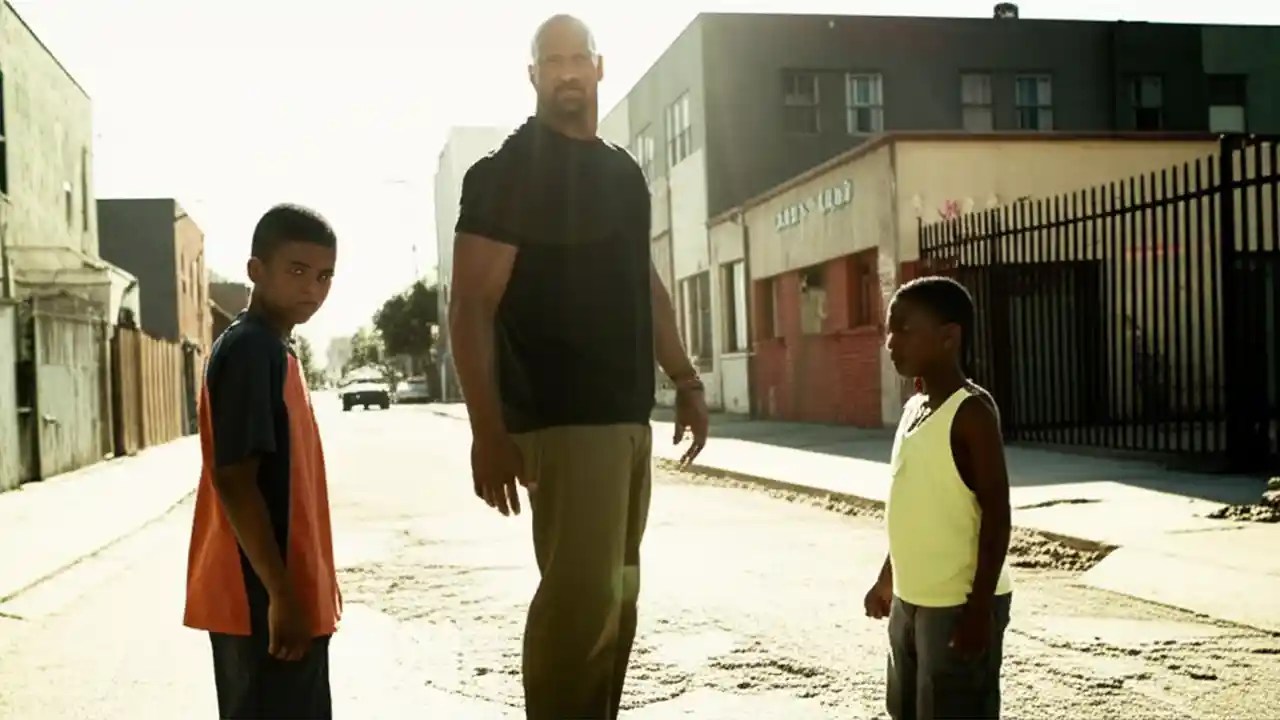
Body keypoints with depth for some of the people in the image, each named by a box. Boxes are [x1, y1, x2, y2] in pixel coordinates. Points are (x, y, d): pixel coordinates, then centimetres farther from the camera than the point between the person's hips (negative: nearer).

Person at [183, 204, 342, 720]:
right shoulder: (249, 350, -15)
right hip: (263, 599, -10)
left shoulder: (273, 351, 15)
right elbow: (233, 480, -21)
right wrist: (281, 594, -21)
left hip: (289, 592, 10)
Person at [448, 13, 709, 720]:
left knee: (616, 595, 12)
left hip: (628, 415, 8)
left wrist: (685, 381, 18)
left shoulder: (624, 173, 15)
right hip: (563, 419, -7)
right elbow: (471, 307, -12)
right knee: (583, 597, -12)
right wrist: (488, 431, -20)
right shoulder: (507, 173, -6)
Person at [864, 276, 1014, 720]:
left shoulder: (971, 411, -15)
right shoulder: (913, 408, 10)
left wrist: (979, 608, -21)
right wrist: (888, 579, 23)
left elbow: (996, 515, -17)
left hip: (959, 604, -9)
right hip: (912, 600, 9)